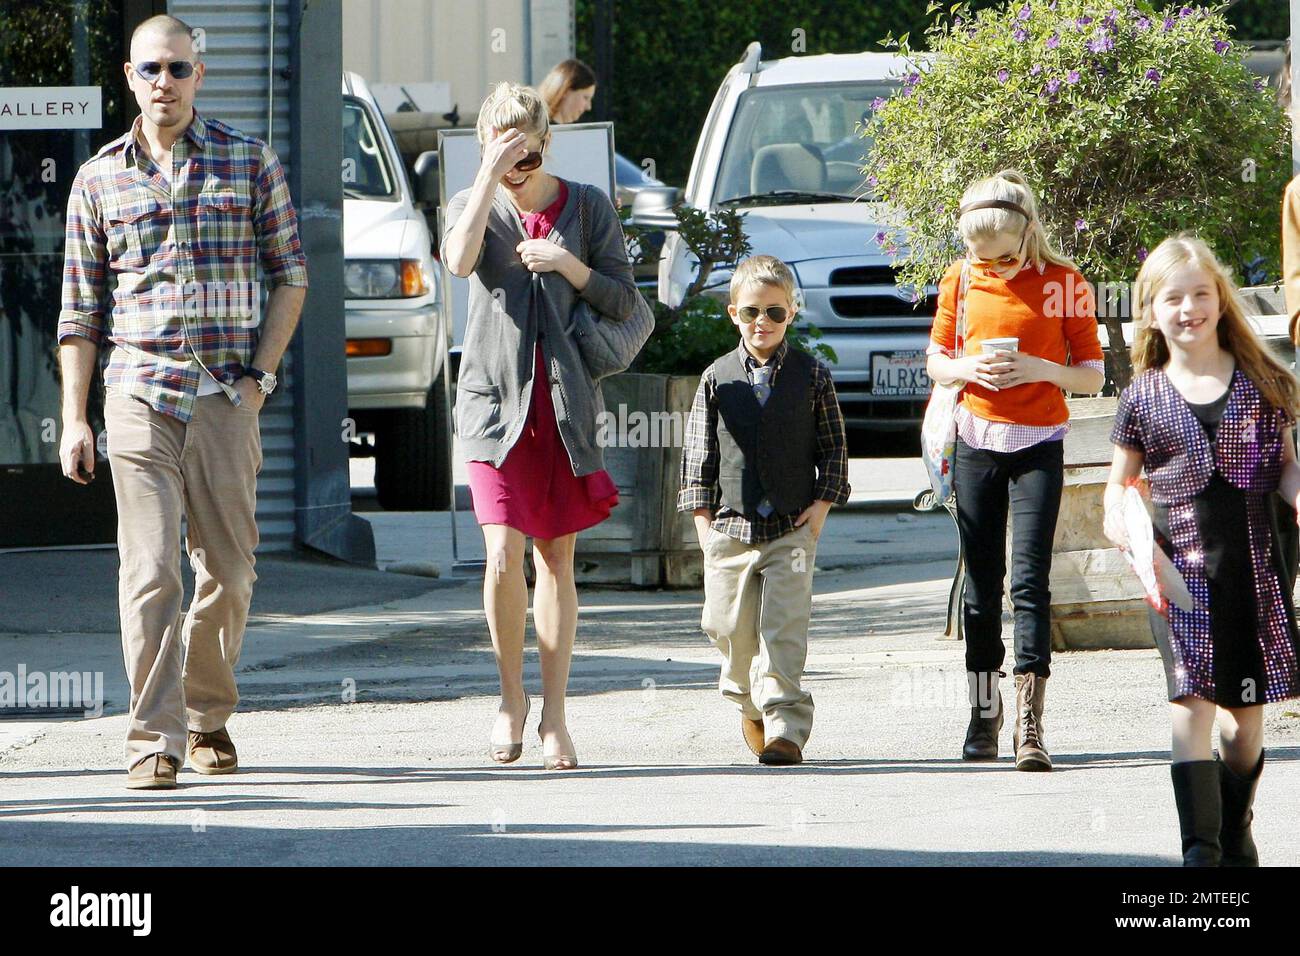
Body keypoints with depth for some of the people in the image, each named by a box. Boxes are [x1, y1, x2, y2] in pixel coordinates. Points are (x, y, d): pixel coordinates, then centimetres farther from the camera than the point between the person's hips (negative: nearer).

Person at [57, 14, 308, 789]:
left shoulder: (250, 164, 6)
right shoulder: (100, 180, 7)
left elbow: (290, 276, 11)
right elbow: (80, 311, 9)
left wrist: (260, 374, -1)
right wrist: (73, 421, 3)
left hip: (225, 399, 1)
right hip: (138, 396, -1)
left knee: (228, 573, 5)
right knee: (150, 572, -11)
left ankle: (207, 717, 25)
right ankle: (153, 744, -13)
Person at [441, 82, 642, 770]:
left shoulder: (589, 208, 5)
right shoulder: (474, 205, 5)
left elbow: (625, 303, 5)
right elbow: (459, 259, -18)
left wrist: (570, 267, -12)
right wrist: (490, 175, -19)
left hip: (566, 403, 1)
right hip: (495, 400, -1)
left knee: (557, 561, 5)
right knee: (504, 554, -14)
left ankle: (554, 717, 10)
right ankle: (511, 696, 6)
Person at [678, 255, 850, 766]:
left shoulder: (812, 376, 4)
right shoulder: (718, 379, 6)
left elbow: (833, 446, 8)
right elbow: (698, 451, 8)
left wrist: (823, 503, -2)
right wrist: (703, 516, 3)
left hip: (792, 528, -2)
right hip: (730, 527, 2)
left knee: (784, 630, -11)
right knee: (730, 627, 6)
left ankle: (785, 728, -14)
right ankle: (747, 704, 32)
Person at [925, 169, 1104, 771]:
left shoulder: (1064, 284, -6)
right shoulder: (961, 280, 2)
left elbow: (1093, 377, -2)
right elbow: (936, 359, 13)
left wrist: (1039, 369, -21)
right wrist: (967, 368, -10)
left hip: (1037, 447, -3)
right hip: (977, 443, 3)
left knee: (1029, 578, -13)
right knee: (981, 581, 7)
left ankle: (1030, 723, -18)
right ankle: (984, 714, 16)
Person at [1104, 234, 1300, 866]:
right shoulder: (1145, 398, 5)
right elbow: (1120, 480, 13)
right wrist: (1118, 519, -7)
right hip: (1181, 565, -2)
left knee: (1246, 711, 7)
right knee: (1191, 697, -14)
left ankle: (1235, 833, 24)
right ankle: (1200, 845, -17)